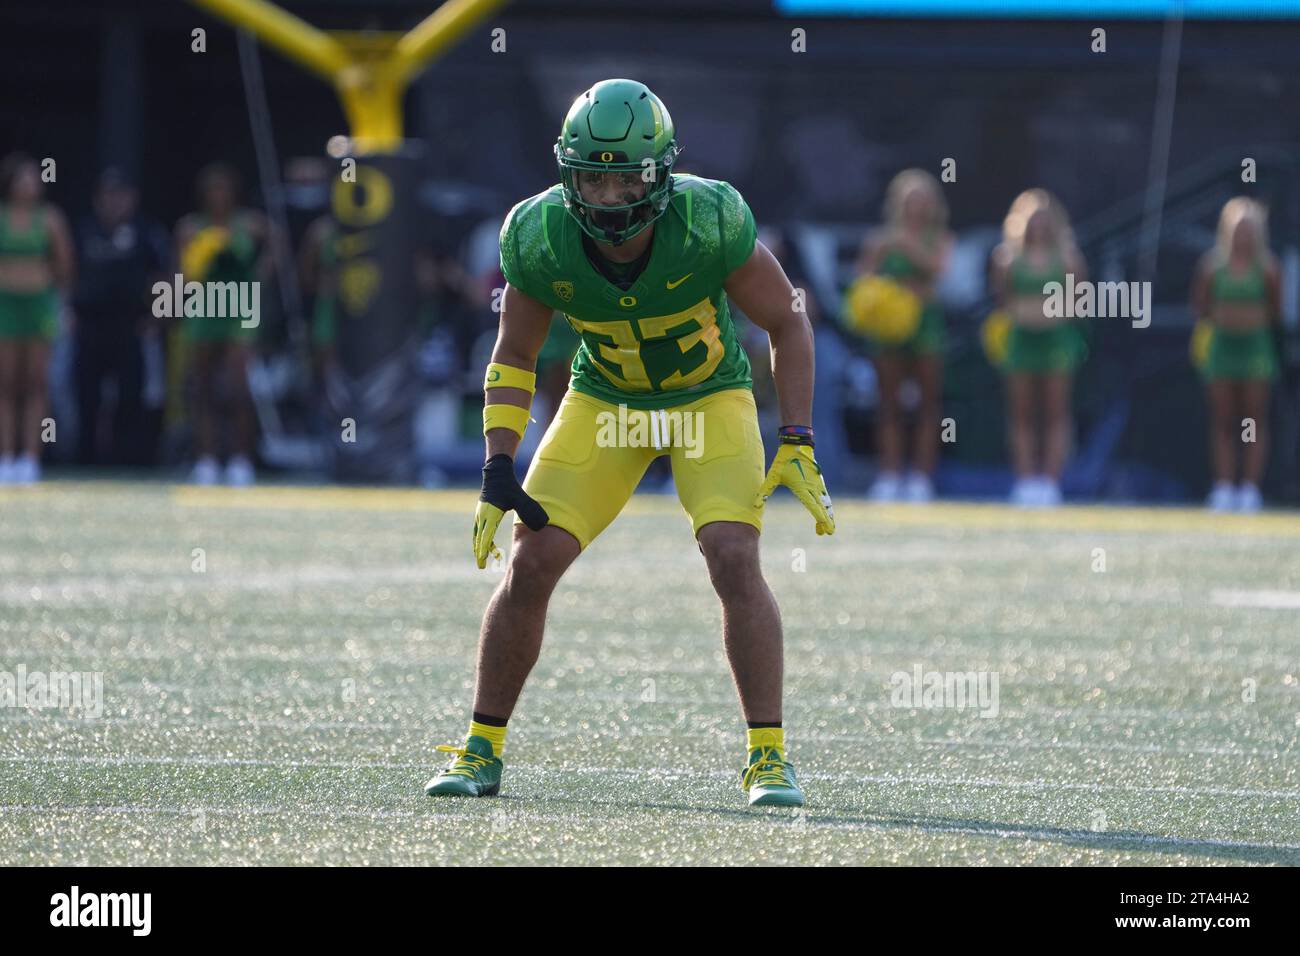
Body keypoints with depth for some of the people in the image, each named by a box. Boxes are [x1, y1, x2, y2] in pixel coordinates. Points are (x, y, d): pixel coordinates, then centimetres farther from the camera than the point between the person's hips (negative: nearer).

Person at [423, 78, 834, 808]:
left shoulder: (711, 223, -30)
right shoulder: (540, 239, -23)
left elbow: (787, 324, -14)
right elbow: (515, 356, -5)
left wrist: (799, 447, -20)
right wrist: (499, 467, -15)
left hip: (709, 398, -2)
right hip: (605, 399, 2)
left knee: (734, 558, -22)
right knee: (532, 562, -9)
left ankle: (769, 755, -11)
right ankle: (483, 750, 8)